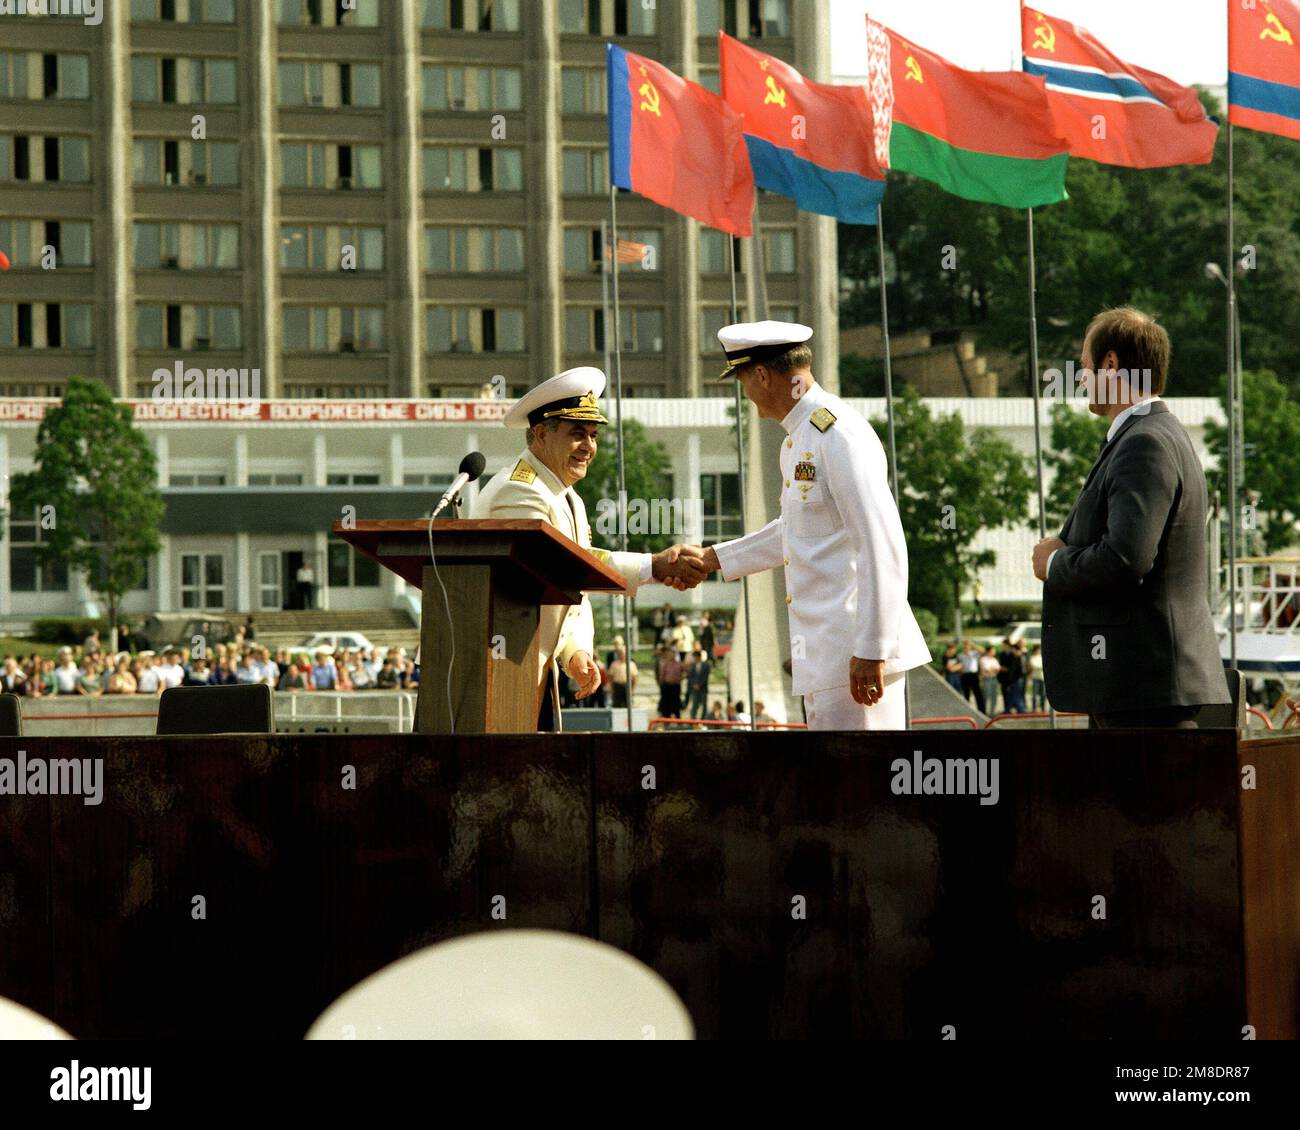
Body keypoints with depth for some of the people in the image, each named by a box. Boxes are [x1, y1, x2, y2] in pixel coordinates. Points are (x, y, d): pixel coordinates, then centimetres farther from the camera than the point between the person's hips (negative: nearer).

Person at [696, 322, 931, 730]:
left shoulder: (838, 435, -15)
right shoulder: (798, 440, 17)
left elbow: (883, 548, -21)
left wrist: (871, 651, -23)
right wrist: (712, 559, 42)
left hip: (855, 655, -10)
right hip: (826, 656, 10)